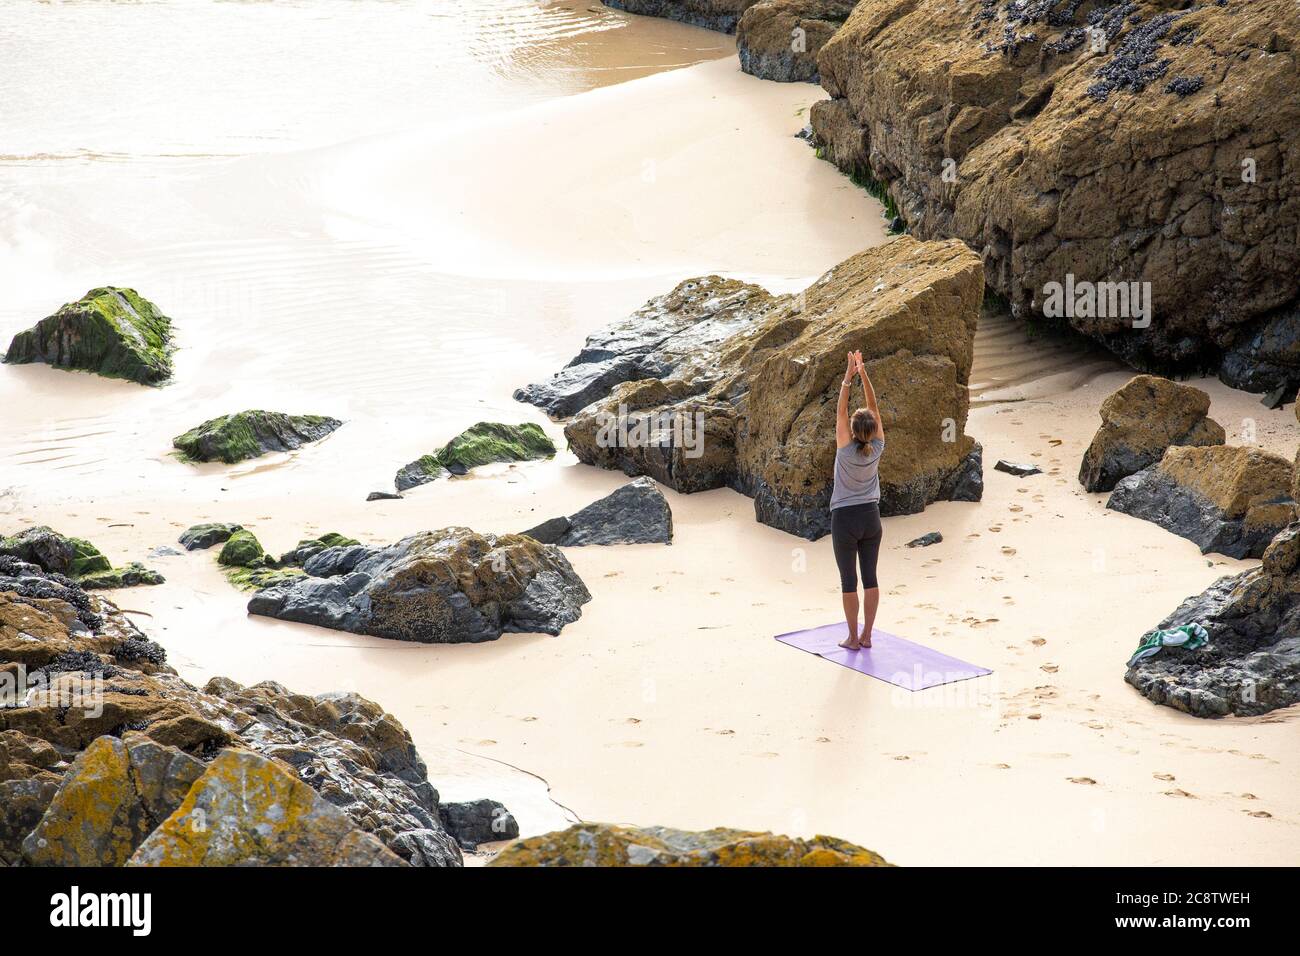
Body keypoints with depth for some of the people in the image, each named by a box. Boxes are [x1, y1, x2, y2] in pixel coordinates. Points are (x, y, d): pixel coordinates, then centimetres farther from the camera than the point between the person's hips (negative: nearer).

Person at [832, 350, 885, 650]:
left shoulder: (846, 449, -15)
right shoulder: (877, 449, -7)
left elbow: (840, 410, -13)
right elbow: (874, 408, -4)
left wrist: (848, 377, -13)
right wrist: (863, 374, -7)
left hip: (845, 519, -4)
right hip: (871, 517, 4)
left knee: (849, 580, 2)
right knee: (870, 577, 9)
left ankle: (853, 638, 4)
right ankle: (866, 635, 12)